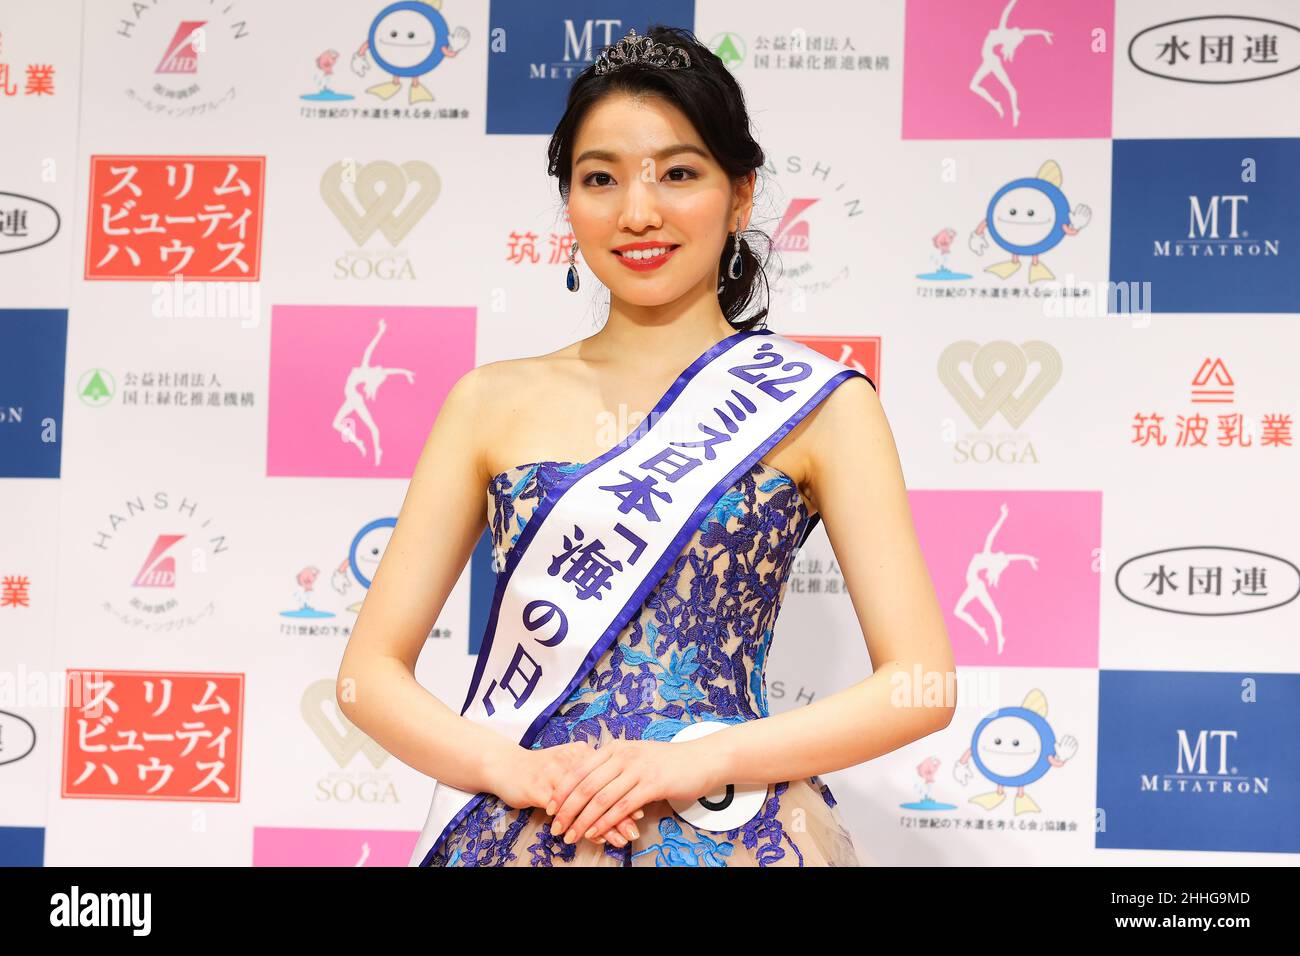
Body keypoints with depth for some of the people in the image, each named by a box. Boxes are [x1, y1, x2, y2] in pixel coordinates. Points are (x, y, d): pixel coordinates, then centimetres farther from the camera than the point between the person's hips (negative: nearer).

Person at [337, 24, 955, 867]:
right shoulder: (493, 403, 5)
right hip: (514, 835, 2)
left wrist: (702, 758, -16)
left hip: (727, 834, -2)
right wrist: (515, 767, -13)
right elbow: (371, 670, 4)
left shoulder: (816, 404, -1)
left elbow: (920, 684, -6)